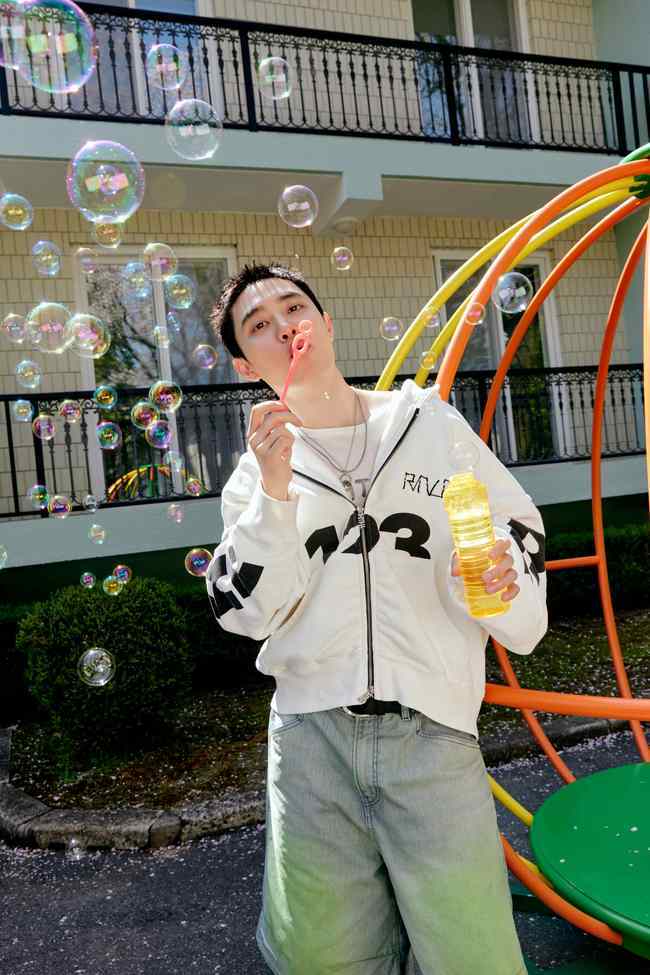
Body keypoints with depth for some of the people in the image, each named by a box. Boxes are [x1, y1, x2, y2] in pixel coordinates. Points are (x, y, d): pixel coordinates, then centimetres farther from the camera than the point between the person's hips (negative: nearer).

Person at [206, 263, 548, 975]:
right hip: (311, 736, 1)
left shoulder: (432, 423, 5)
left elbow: (518, 526, 11)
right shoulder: (260, 470, 6)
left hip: (432, 733, -1)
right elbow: (247, 611, -3)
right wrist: (275, 492, -14)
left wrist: (497, 573, -10)